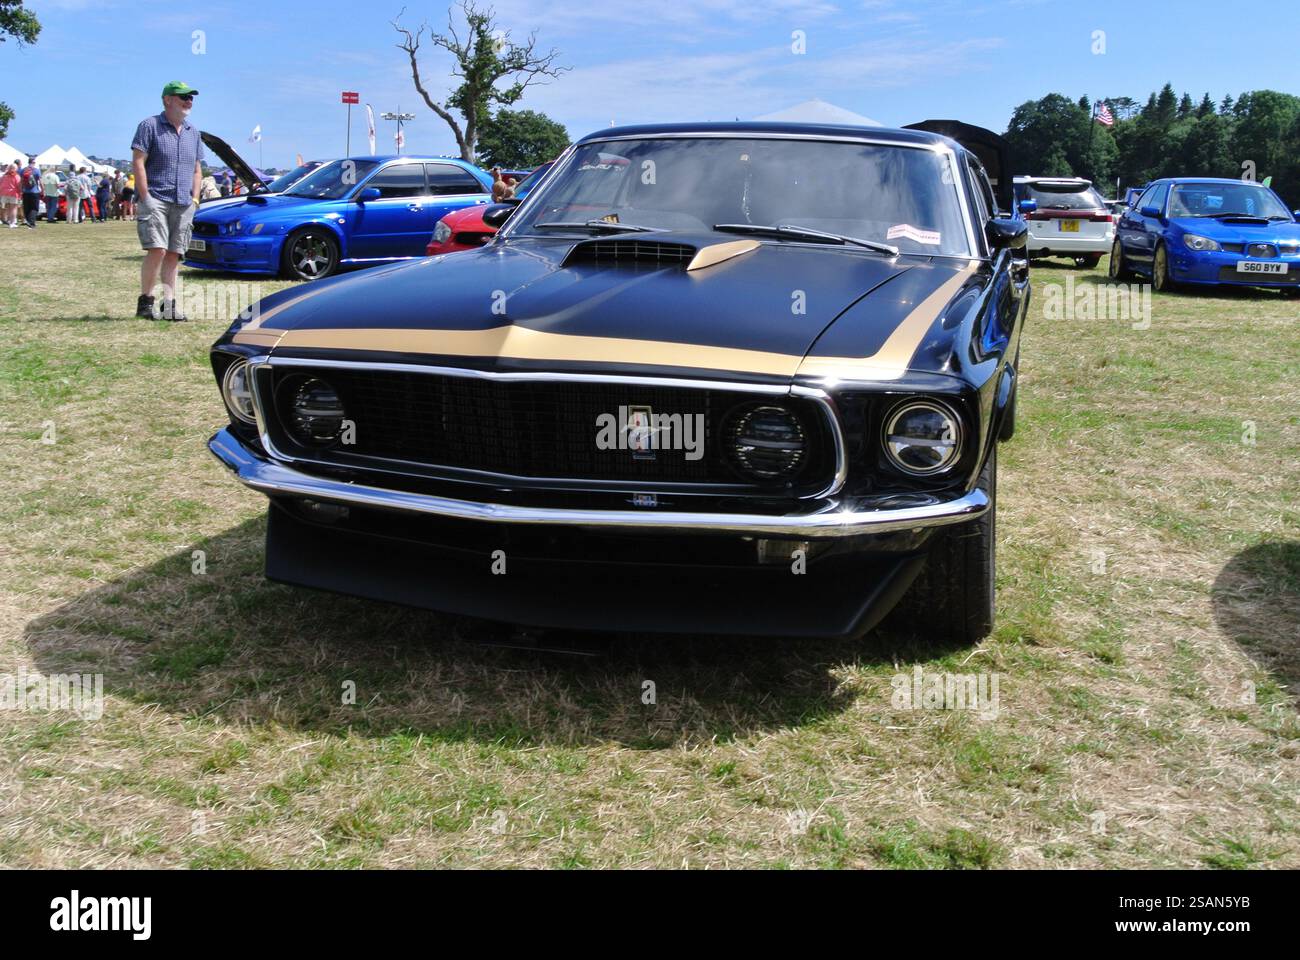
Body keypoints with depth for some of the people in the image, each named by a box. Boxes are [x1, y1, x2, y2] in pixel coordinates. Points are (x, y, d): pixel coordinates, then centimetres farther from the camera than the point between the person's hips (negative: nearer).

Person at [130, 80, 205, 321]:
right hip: (156, 199, -6)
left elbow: (197, 169, 22)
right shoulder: (150, 125, 0)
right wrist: (145, 197, -13)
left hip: (183, 204, 6)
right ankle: (145, 301, -7)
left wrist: (194, 199, 11)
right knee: (157, 250, -16)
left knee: (174, 255, 5)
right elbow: (137, 162, -6)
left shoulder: (193, 131, 18)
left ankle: (169, 304, 6)